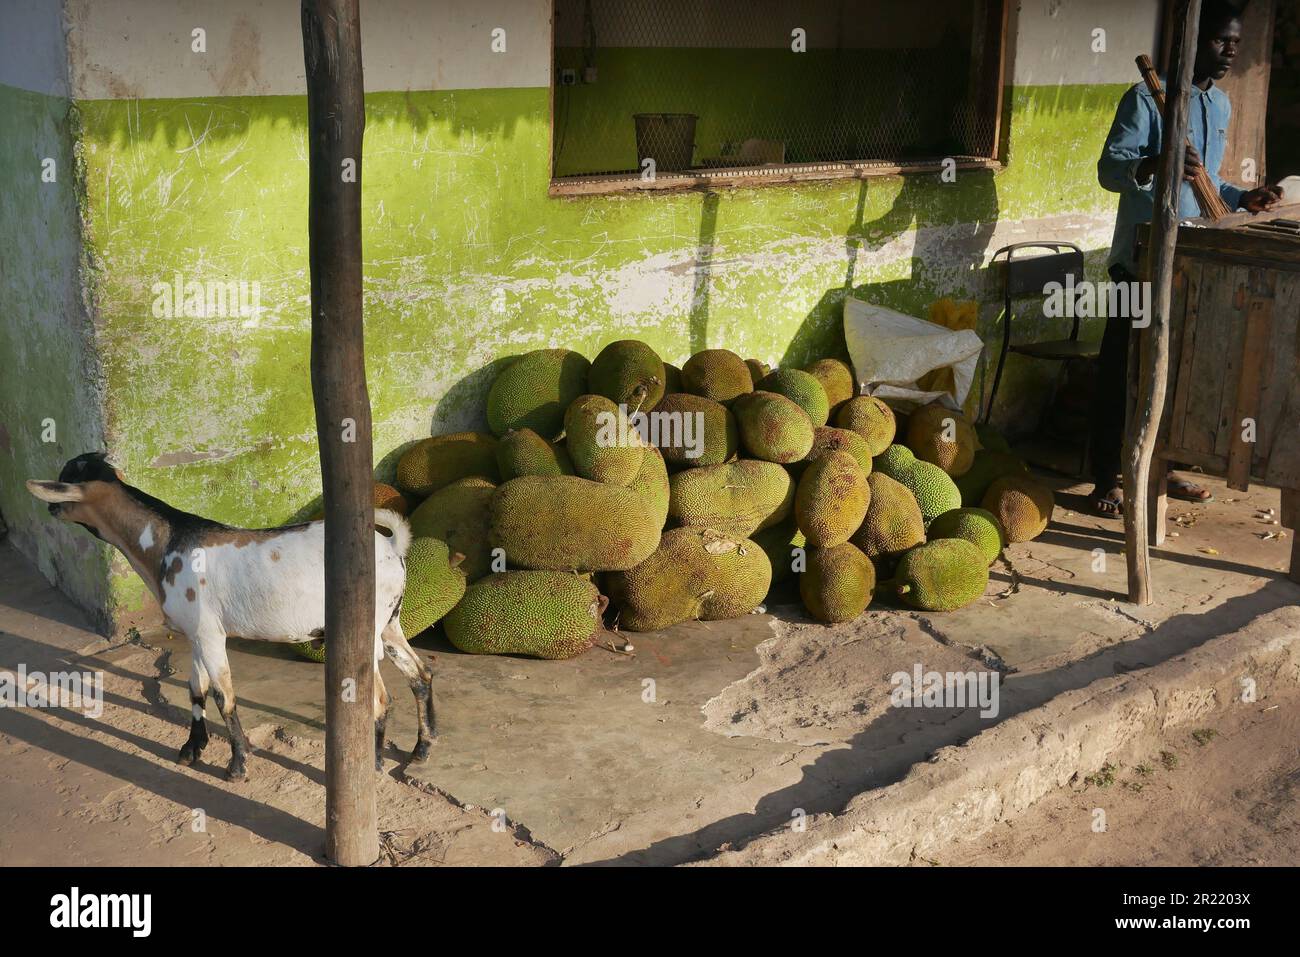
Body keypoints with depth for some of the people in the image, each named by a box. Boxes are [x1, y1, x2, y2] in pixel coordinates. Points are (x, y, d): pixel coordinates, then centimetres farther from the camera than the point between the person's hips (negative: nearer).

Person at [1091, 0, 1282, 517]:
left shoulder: (1220, 104, 15)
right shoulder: (1147, 98, -10)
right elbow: (1109, 169, -18)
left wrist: (1242, 198, 7)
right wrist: (1155, 164, -37)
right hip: (1143, 257, -7)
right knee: (1122, 370, -3)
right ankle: (1106, 478, 4)